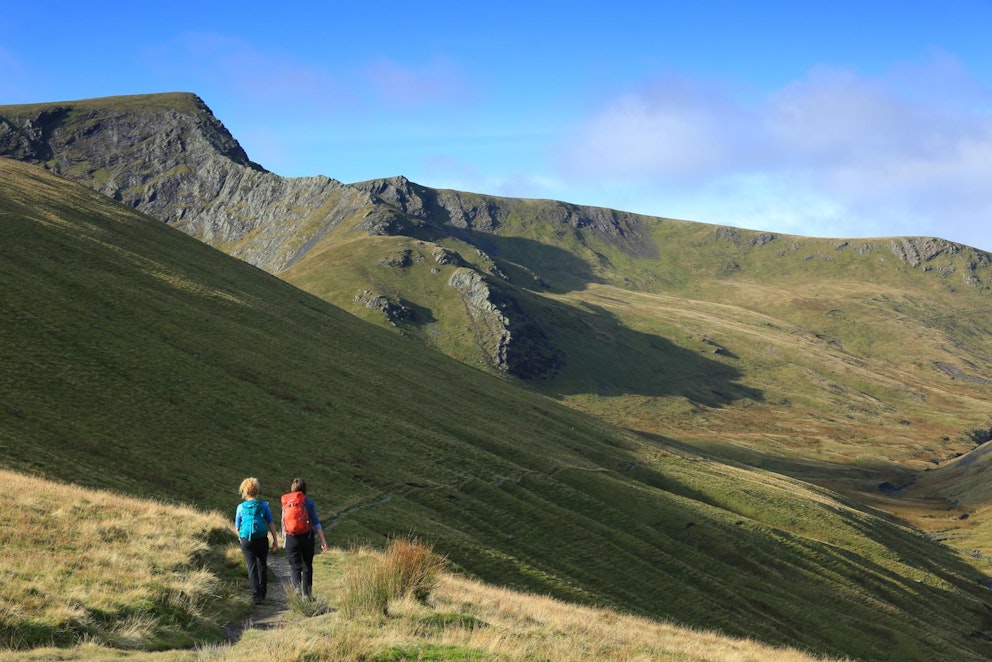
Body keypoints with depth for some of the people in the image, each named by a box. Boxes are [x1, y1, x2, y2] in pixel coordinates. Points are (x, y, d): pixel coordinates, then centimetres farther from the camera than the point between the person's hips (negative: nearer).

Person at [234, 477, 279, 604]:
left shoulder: (241, 507, 1)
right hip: (262, 540, 1)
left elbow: (237, 527, 7)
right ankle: (262, 594, 24)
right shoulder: (264, 505, -1)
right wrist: (275, 540, 2)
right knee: (262, 566, 16)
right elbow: (271, 523, -3)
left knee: (252, 567, 2)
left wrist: (241, 538, 26)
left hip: (246, 541, -1)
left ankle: (256, 595, -9)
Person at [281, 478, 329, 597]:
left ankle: (296, 588, -23)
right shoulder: (308, 502, -4)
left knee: (295, 566, 3)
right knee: (307, 566, 13)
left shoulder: (285, 502, 4)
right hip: (307, 537, -1)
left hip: (291, 538, 1)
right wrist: (323, 539, -5)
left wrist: (284, 536, 27)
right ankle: (307, 593, 18)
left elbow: (283, 522, 12)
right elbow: (316, 522, -7)